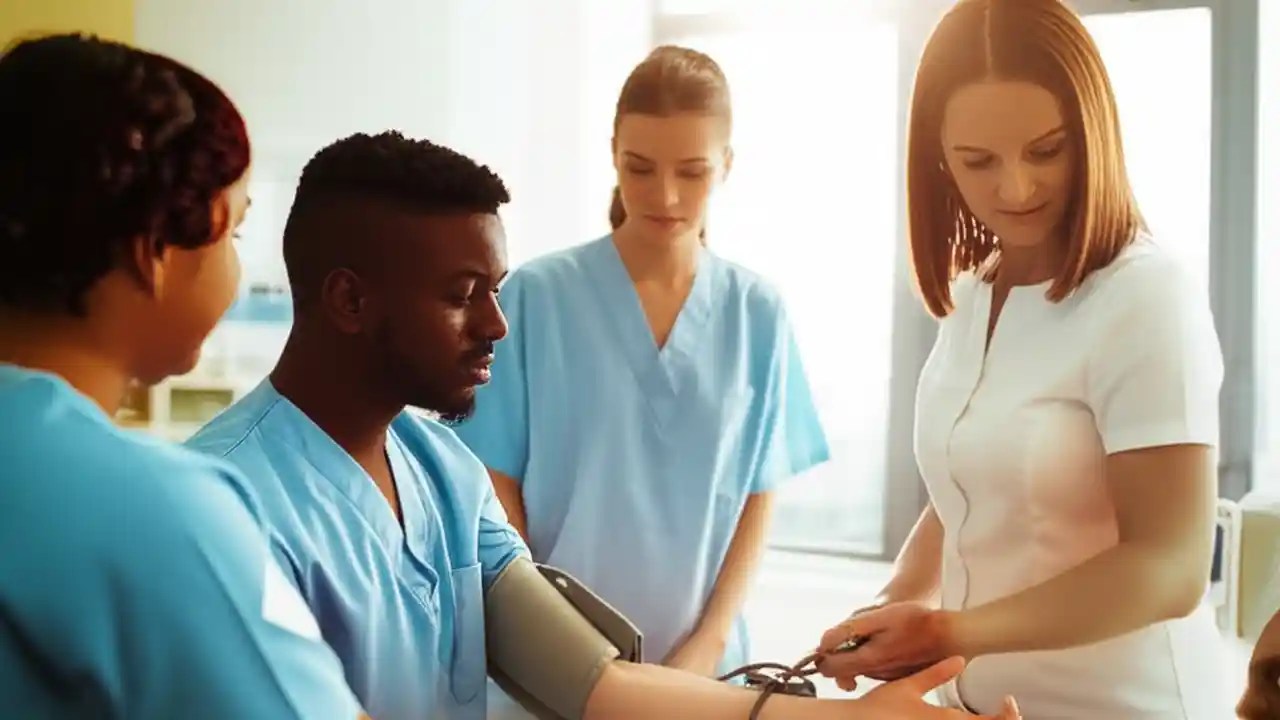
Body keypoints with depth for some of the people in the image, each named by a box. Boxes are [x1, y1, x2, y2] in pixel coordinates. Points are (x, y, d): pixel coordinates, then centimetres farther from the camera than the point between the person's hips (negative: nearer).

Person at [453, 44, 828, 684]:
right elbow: (498, 488, -4)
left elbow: (758, 497, 1)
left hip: (696, 654, 2)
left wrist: (708, 642, -6)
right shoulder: (536, 295, -8)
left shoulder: (758, 313, -2)